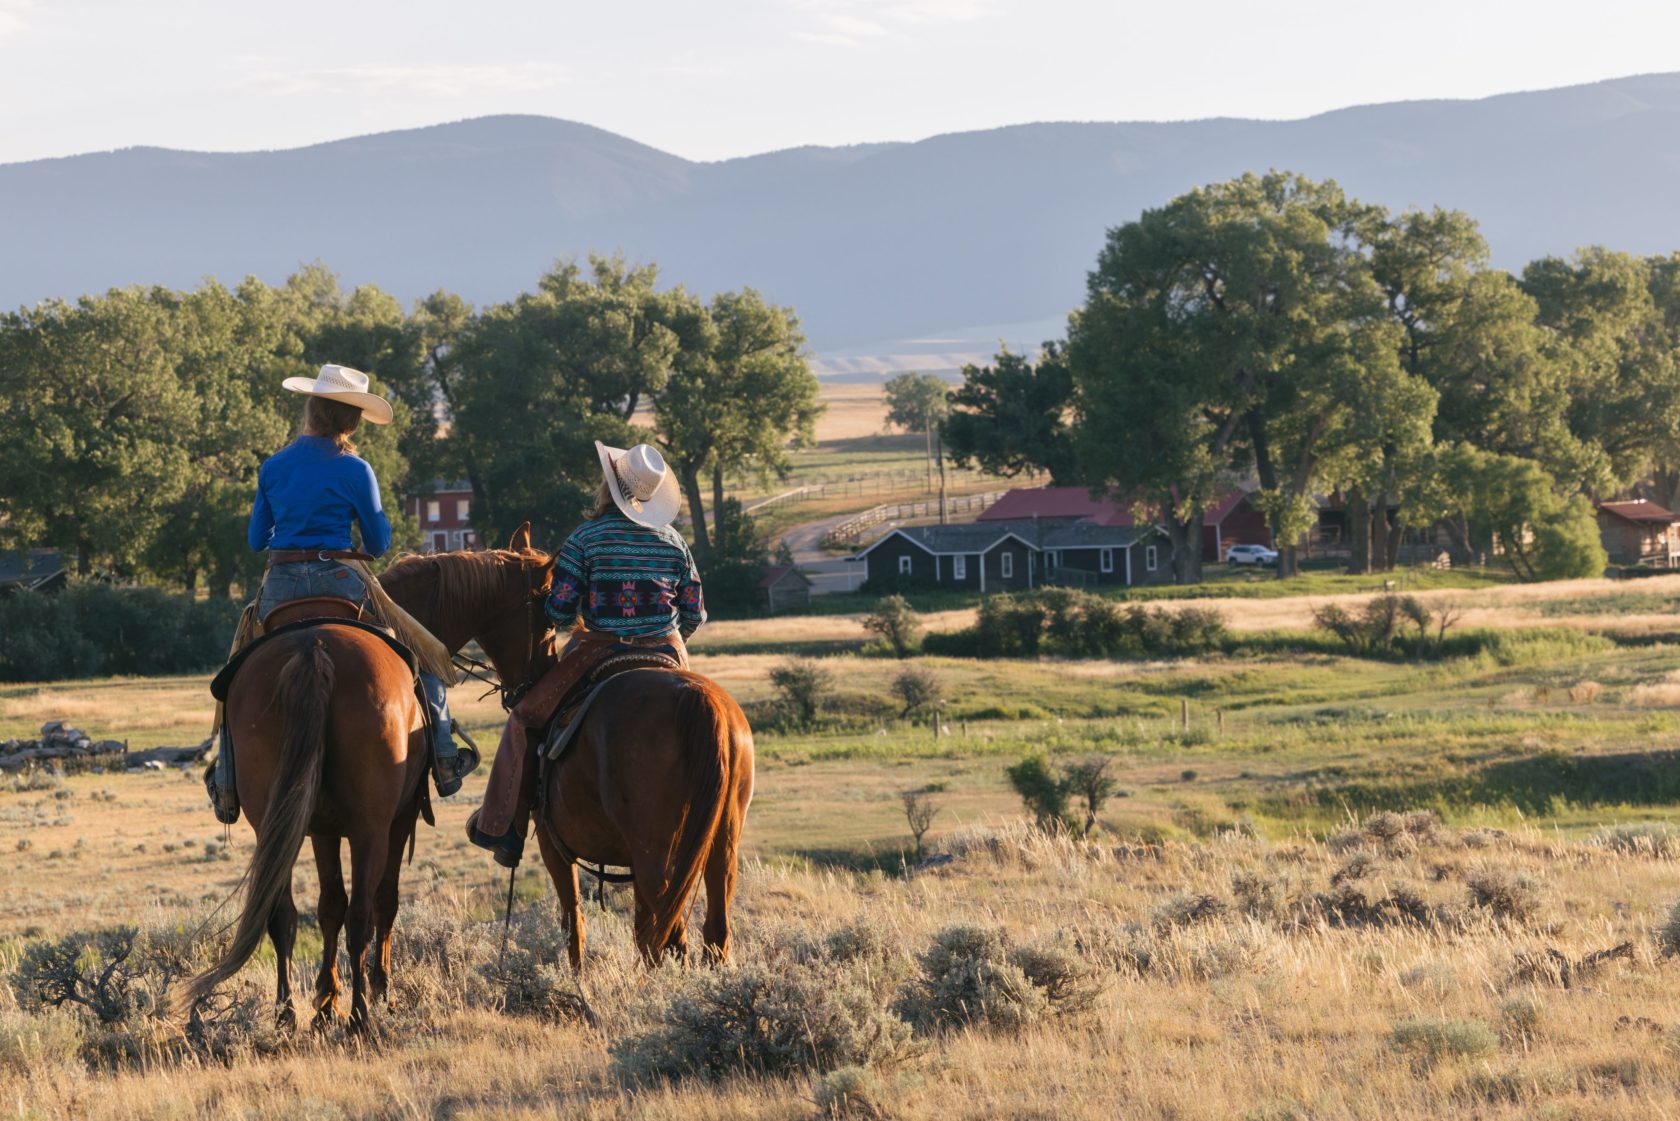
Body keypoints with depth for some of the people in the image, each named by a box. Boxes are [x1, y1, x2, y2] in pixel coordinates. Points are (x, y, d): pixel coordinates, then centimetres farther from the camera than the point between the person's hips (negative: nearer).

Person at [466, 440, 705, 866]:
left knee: (524, 721, 13)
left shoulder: (586, 537, -7)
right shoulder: (674, 542, 4)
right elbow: (695, 615, 6)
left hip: (599, 654, -4)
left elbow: (559, 612, -9)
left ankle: (498, 826, 11)